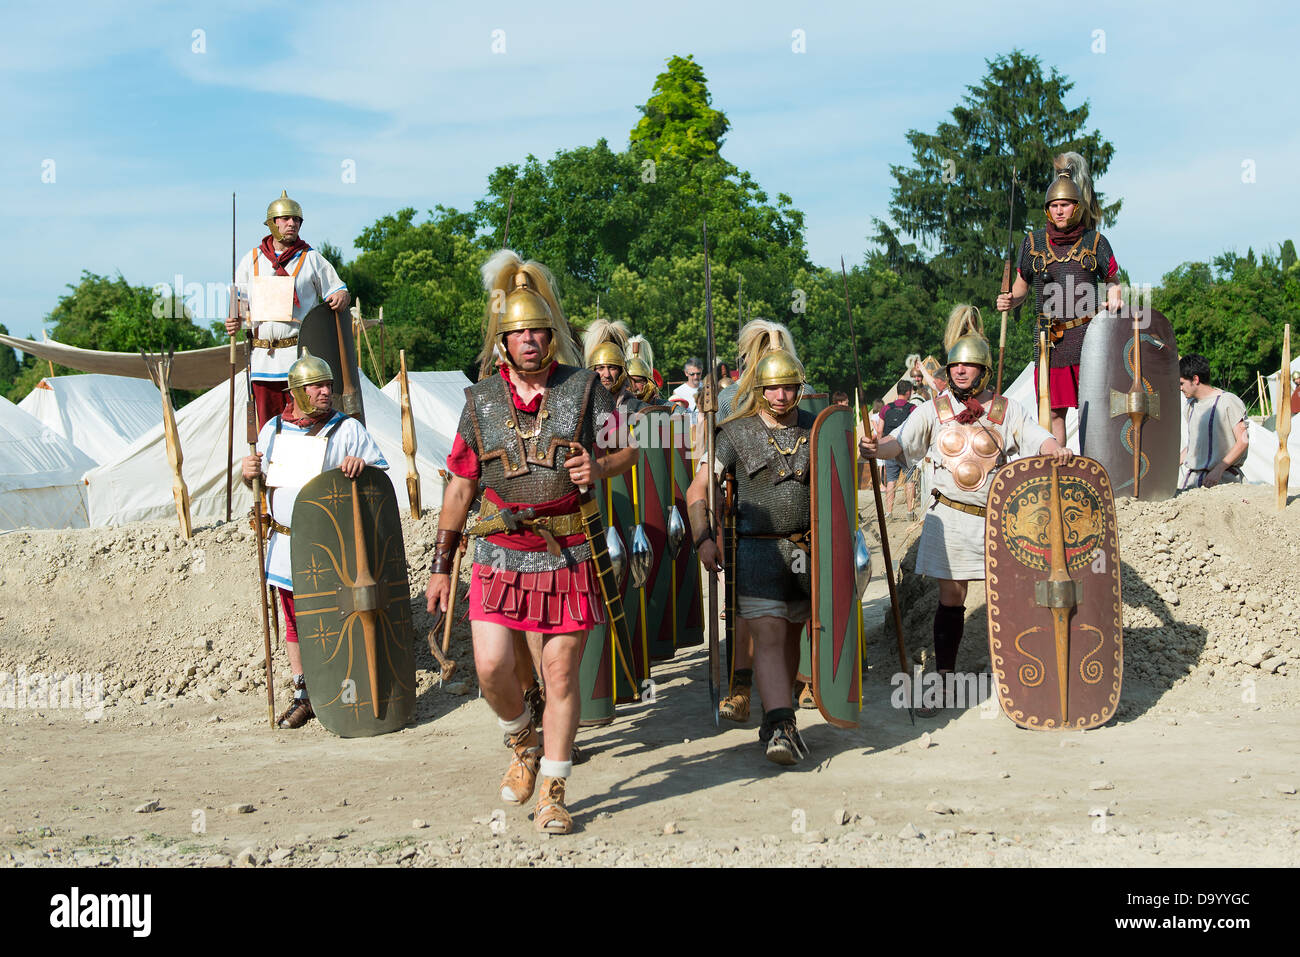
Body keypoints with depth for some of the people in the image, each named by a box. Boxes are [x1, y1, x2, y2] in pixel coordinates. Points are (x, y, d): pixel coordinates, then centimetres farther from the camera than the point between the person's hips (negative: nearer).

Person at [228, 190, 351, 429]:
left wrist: (342, 297, -14)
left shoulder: (311, 259, 8)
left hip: (300, 355, -2)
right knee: (267, 425, 5)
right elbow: (241, 299, 18)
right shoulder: (252, 259, 13)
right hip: (263, 356, 2)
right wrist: (235, 320, -4)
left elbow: (337, 290, 10)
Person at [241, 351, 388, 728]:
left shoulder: (347, 429, -4)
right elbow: (261, 481, 19)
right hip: (286, 545, 4)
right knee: (295, 623, 13)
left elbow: (382, 472, -4)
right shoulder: (274, 429, 9)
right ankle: (303, 697, 24)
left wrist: (361, 465, -26)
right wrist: (249, 474, -4)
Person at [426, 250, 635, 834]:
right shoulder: (482, 398, 6)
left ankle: (552, 793, 18)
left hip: (569, 557, -1)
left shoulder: (583, 387, 1)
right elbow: (460, 485, 10)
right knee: (492, 666, -11)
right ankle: (522, 746, 22)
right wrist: (441, 565, 10)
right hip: (501, 556, 1)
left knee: (560, 675, 3)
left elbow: (629, 450, 4)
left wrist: (599, 467, -20)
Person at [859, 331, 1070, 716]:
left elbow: (1040, 439, -6)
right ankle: (944, 680, 15)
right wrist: (874, 448, -30)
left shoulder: (1007, 410, 4)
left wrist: (1056, 449, -30)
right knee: (950, 598, 4)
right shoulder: (934, 410, 4)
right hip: (950, 518, 0)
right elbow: (899, 442, -7)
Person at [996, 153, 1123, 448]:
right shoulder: (1033, 242, 10)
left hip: (1088, 335, -1)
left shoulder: (1095, 241, 7)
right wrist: (1009, 300, -5)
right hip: (1049, 338, 2)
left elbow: (1111, 280, 14)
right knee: (1052, 411, 3)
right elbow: (1021, 286, 16)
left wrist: (1115, 295, -9)